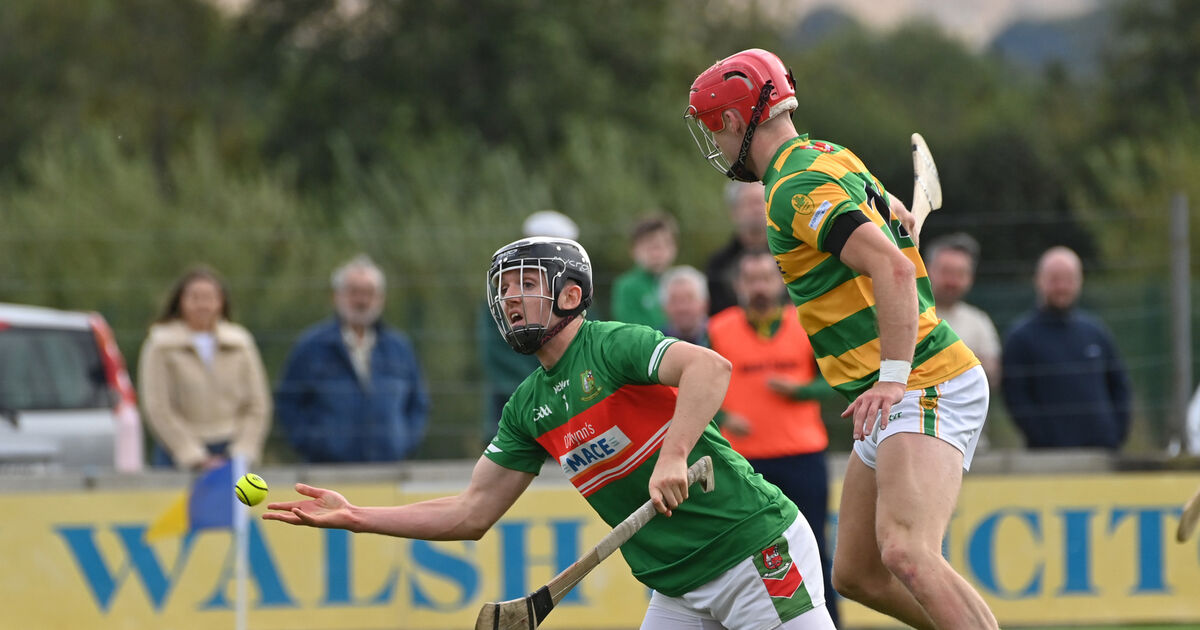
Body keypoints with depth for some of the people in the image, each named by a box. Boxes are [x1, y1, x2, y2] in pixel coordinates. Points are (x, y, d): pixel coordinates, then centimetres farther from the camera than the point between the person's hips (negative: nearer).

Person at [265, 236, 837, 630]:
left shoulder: (611, 346, -12)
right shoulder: (528, 408, 11)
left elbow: (710, 367, -29)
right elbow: (473, 513, 14)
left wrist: (673, 458, -39)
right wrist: (355, 517, 8)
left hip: (756, 549, -8)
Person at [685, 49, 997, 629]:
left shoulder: (797, 189, -14)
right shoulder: (832, 158, 17)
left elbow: (893, 269, -26)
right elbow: (900, 221, 36)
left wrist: (893, 378, -29)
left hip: (927, 386, -11)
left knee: (905, 554, -30)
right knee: (857, 575, 13)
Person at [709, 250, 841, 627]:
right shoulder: (719, 330, 2)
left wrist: (798, 390, -11)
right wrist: (723, 416, -12)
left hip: (802, 456, 0)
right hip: (744, 459, 0)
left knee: (811, 549, -1)